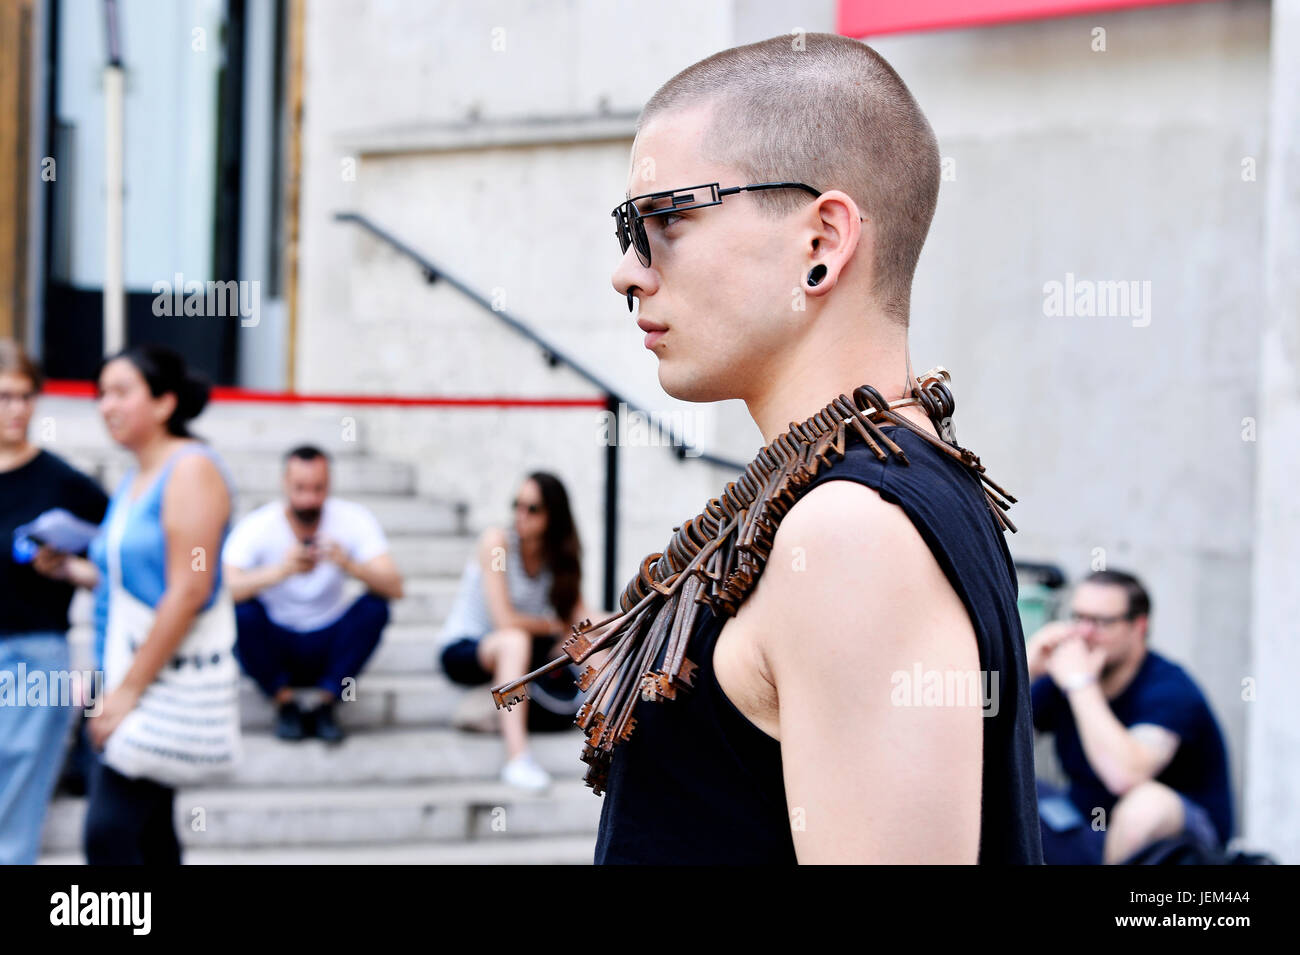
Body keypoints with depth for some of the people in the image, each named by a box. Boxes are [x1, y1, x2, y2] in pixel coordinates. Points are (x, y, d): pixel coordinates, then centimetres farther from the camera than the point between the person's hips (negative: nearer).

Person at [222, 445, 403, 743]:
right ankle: (284, 703, -10)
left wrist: (348, 565, -44)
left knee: (375, 606, -25)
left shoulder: (353, 519, -12)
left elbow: (394, 588, -25)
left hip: (328, 646, 1)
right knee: (243, 611, -30)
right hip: (272, 647, -1)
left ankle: (323, 703, -13)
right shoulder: (257, 526, -16)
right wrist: (280, 571, -49)